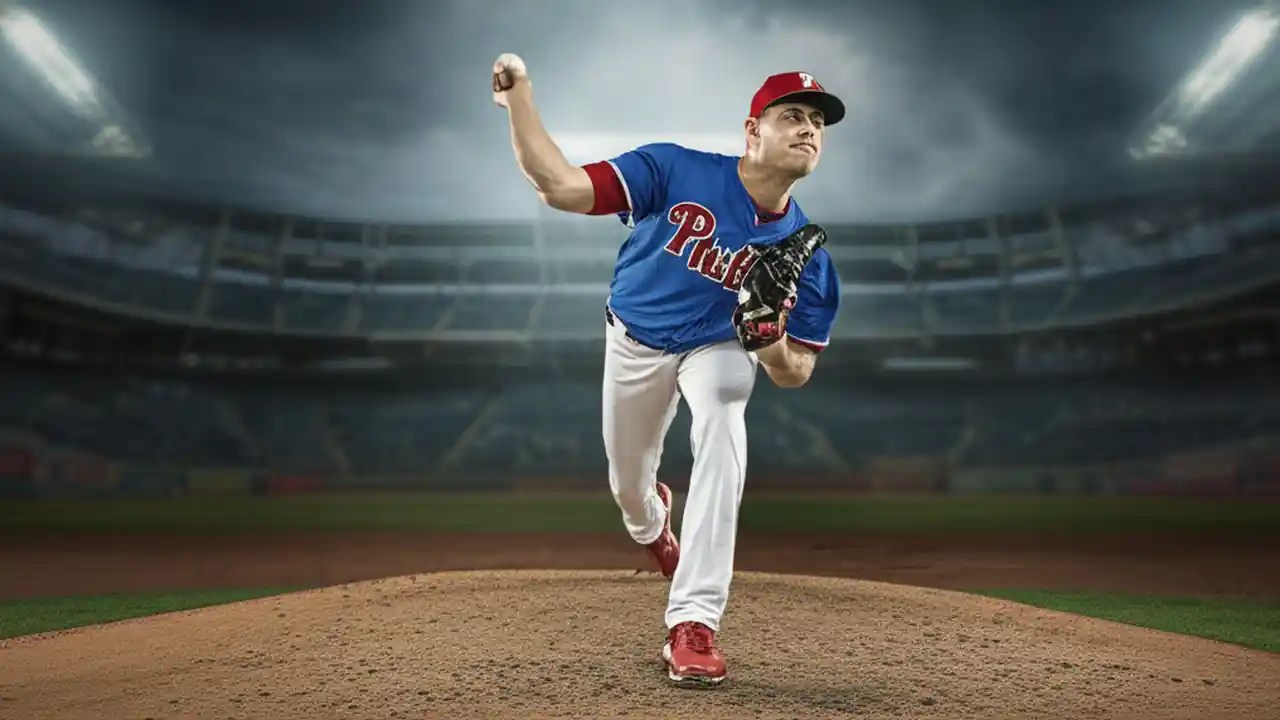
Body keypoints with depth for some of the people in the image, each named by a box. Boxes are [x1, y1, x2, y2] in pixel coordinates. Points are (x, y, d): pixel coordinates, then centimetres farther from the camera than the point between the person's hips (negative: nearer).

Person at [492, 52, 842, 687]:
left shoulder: (805, 252, -22)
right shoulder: (675, 170, -28)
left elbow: (795, 374, -15)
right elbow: (561, 188, -33)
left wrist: (770, 341, -37)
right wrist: (518, 100, -40)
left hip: (718, 345, 0)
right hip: (635, 341, 1)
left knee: (721, 431, -33)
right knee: (626, 484, 15)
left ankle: (693, 624, -28)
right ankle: (653, 526, 58)